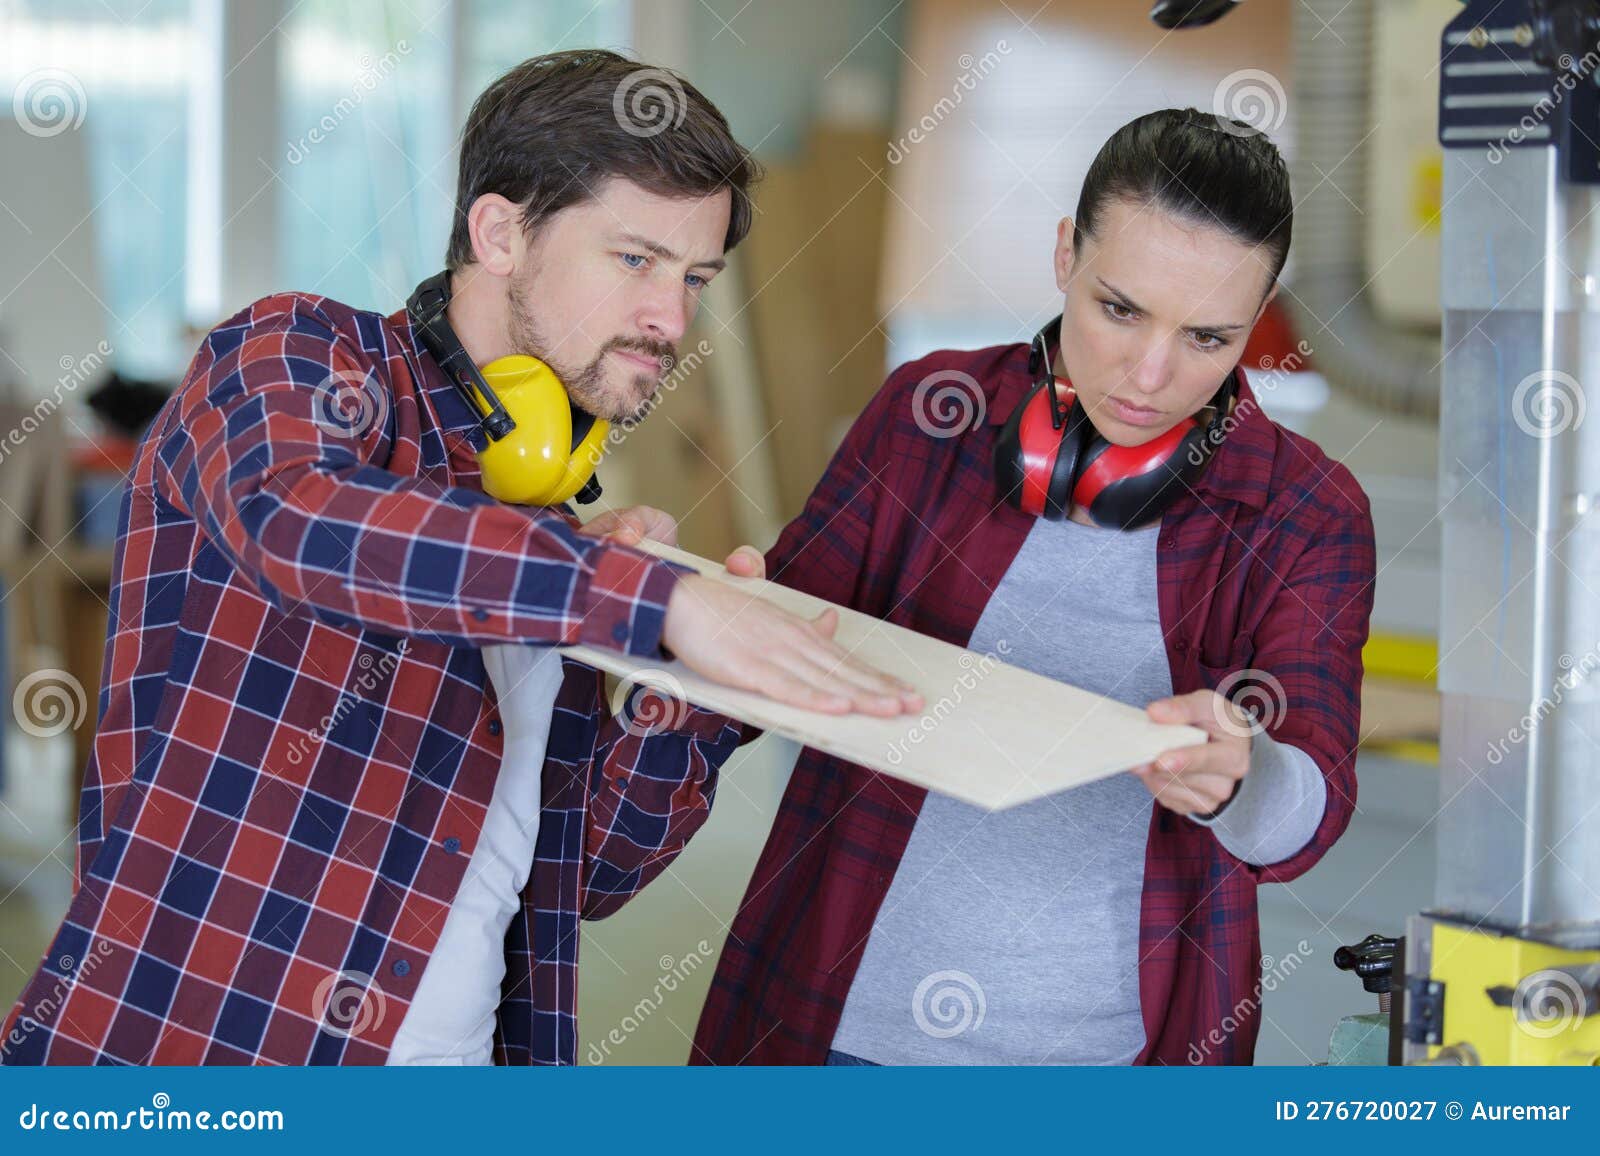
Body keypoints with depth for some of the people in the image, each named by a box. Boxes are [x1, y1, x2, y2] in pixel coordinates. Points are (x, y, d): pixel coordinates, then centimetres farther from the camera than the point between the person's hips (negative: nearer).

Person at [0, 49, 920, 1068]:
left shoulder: (563, 533, 15)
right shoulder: (297, 354, -1)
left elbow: (596, 872, 15)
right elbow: (294, 519, -24)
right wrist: (658, 598, -28)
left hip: (450, 1057, 5)